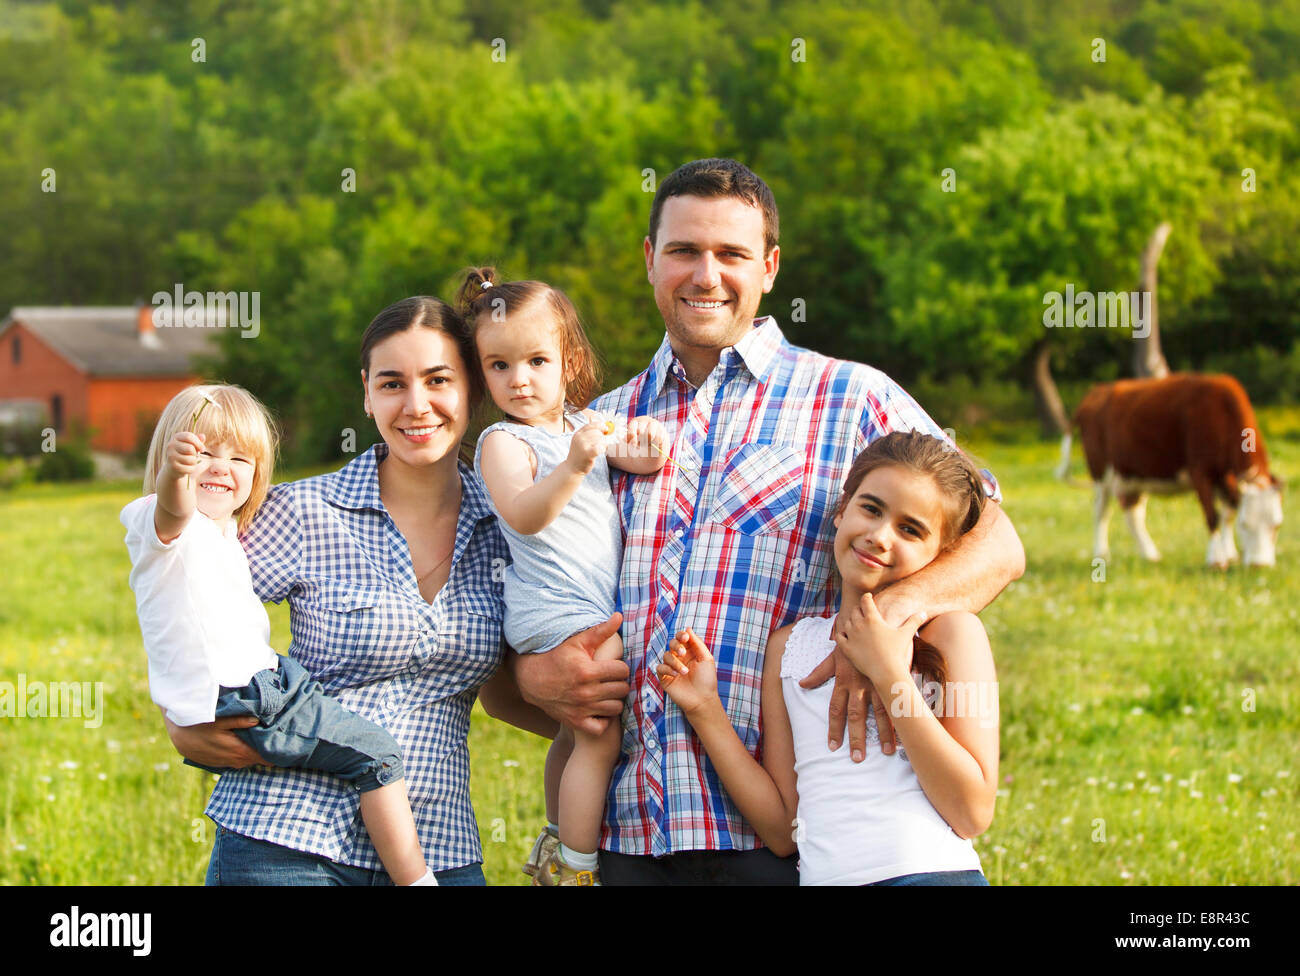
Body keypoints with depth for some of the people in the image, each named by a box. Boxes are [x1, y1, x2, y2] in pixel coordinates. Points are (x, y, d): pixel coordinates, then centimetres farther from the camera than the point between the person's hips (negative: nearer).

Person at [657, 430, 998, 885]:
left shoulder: (953, 631, 3)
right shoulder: (789, 645, 14)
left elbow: (973, 813, -6)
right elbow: (783, 829, 10)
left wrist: (892, 678, -7)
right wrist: (705, 712, 6)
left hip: (935, 870, -2)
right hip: (823, 875, 3)